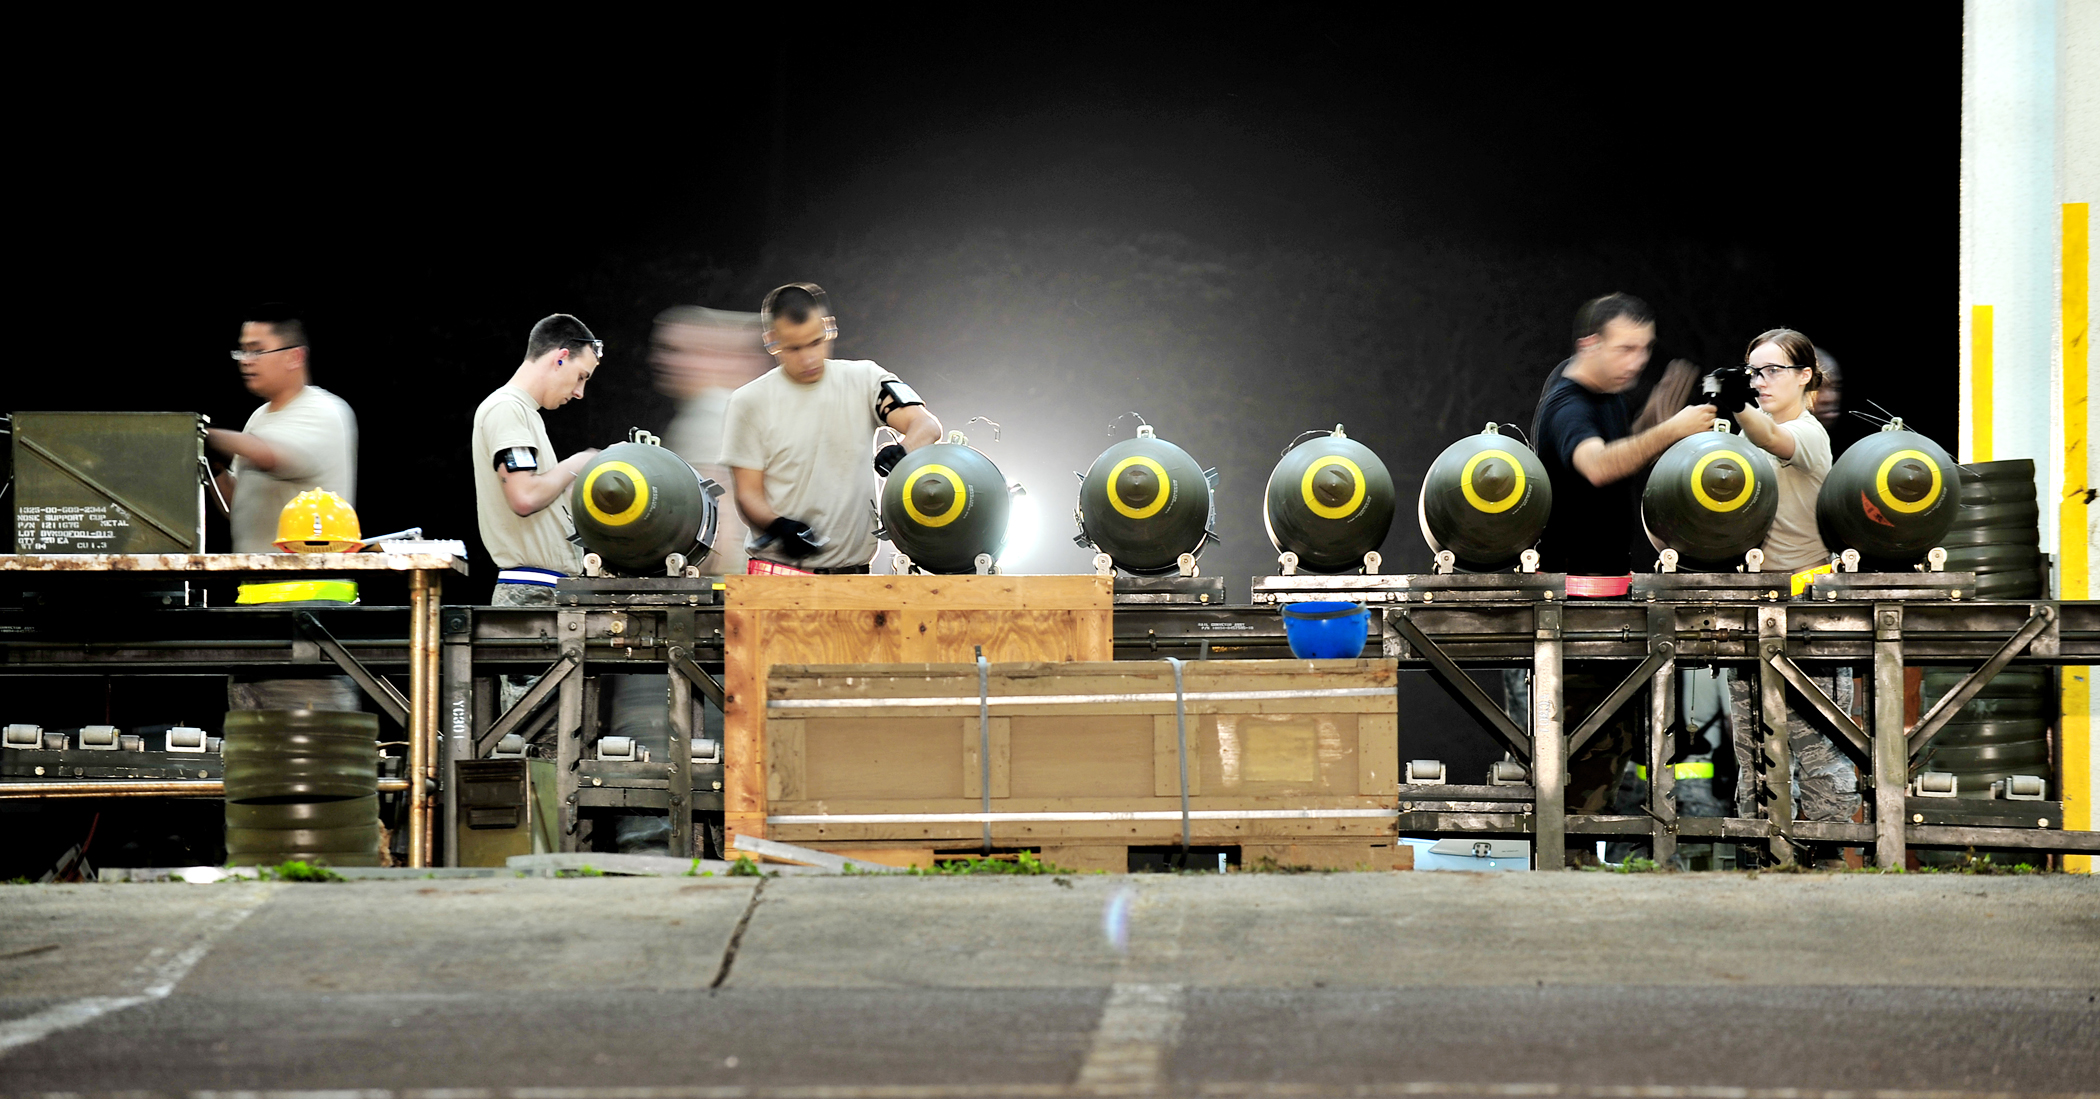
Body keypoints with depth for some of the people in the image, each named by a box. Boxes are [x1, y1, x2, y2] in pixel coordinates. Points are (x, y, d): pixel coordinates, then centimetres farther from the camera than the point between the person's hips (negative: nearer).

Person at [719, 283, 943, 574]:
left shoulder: (864, 380, 10)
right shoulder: (750, 402, 6)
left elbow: (927, 426, -1)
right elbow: (748, 492, 5)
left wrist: (902, 450, -25)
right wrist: (779, 526, -17)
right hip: (778, 568, -1)